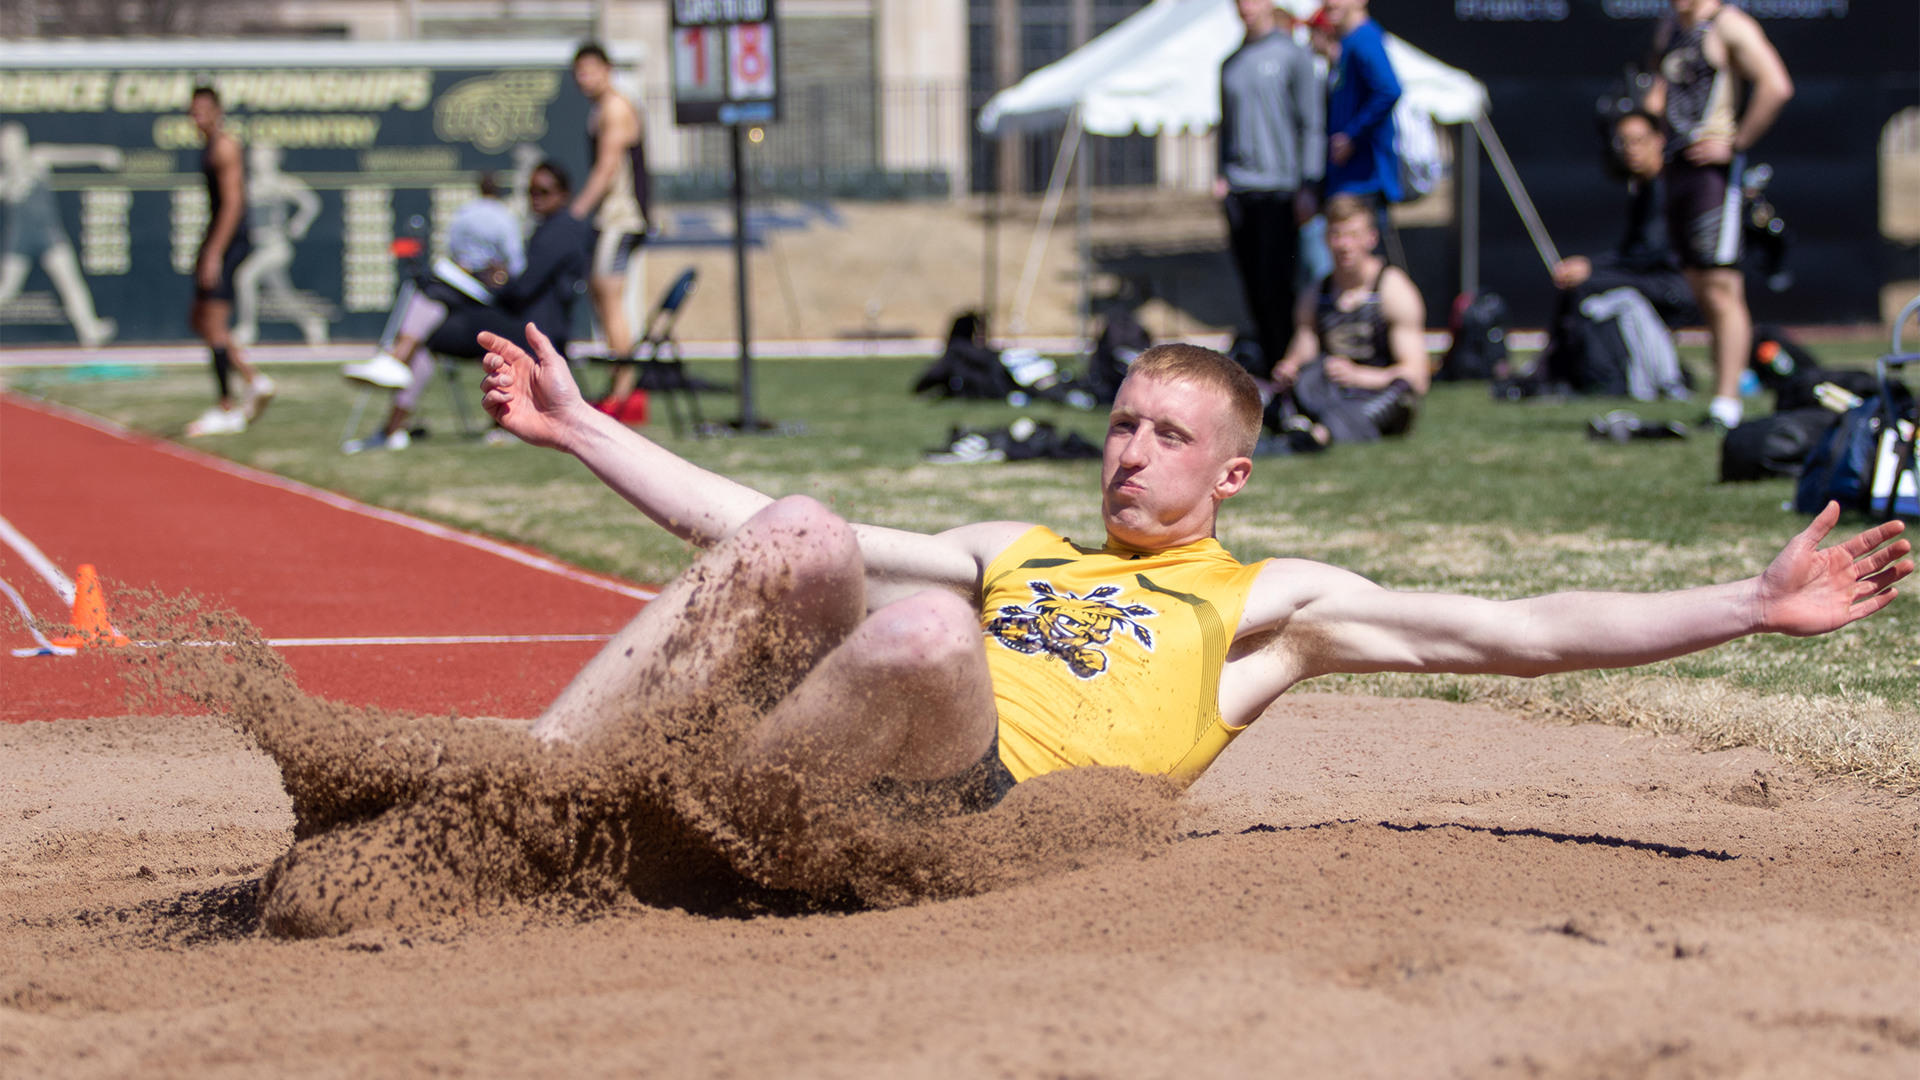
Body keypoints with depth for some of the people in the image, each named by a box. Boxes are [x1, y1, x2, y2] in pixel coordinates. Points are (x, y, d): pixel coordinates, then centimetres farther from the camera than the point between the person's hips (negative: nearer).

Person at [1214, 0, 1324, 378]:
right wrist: (1222, 176, 10)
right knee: (1252, 286, 3)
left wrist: (1307, 186, -10)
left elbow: (1312, 126, -3)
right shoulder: (1231, 63, 15)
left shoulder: (1293, 56, -1)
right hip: (1239, 190, 5)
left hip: (1279, 188, -5)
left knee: (1275, 283, -11)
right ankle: (1267, 365, 8)